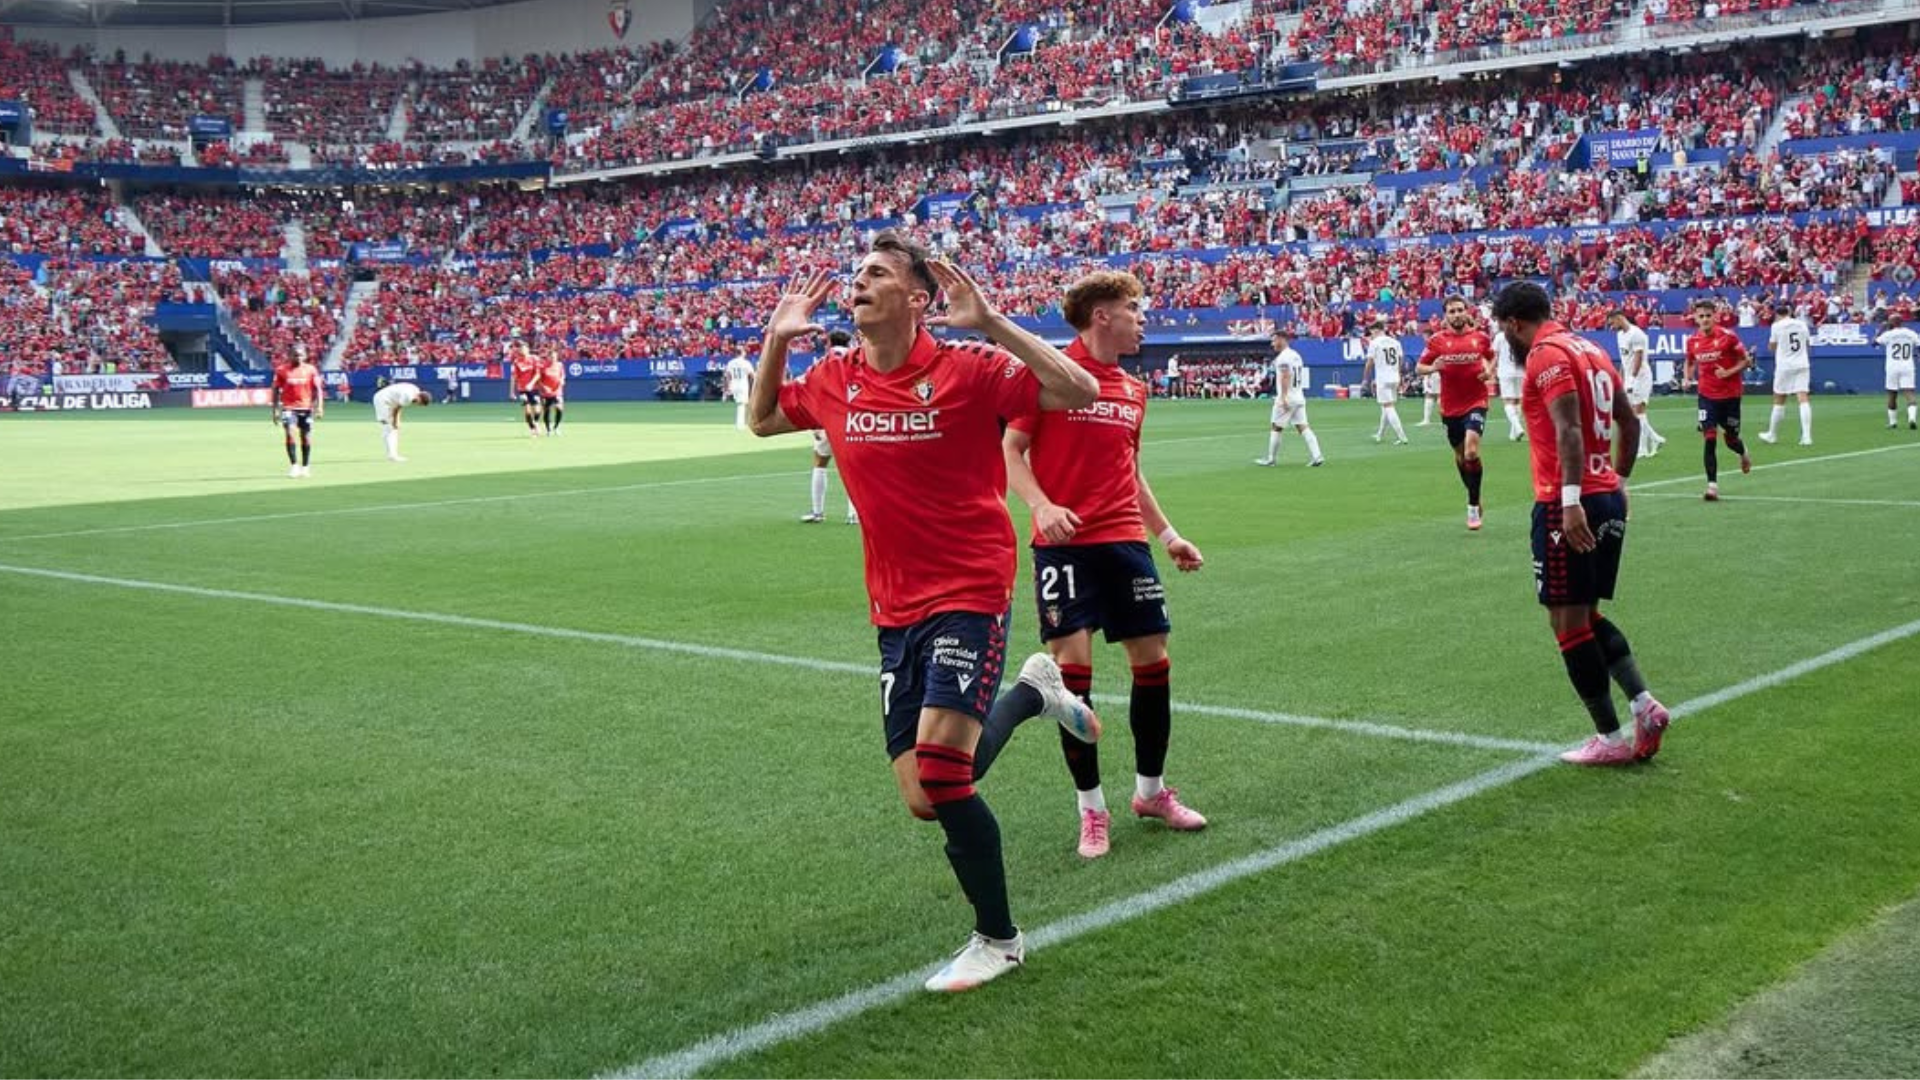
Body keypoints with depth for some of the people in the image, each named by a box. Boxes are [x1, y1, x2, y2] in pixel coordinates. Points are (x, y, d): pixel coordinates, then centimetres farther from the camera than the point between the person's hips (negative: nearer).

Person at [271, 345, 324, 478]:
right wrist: (275, 410, 0)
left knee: (306, 438, 6)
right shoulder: (282, 370, 0)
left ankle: (305, 467, 19)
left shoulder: (311, 370, 2)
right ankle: (294, 465, -9)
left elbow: (318, 389, 2)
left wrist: (319, 407, -9)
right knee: (290, 434, -18)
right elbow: (276, 390, 5)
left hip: (306, 408, 1)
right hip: (289, 408, -1)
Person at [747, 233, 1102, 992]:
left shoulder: (966, 370, -11)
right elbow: (763, 421, 24)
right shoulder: (833, 382, 5)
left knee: (939, 774, -18)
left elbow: (1079, 393, -17)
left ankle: (997, 939, 6)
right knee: (923, 801, 5)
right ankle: (1031, 692, 31)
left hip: (970, 594, -6)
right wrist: (776, 340, 9)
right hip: (895, 609, 6)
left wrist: (991, 323, -23)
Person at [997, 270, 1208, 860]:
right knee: (1073, 666, -7)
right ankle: (1091, 808, 6)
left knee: (1152, 660, 5)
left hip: (1125, 541, 6)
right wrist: (1041, 505, -22)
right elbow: (1011, 450, -6)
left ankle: (1151, 789, 24)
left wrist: (1168, 534, 21)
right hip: (1064, 543, -5)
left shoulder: (1134, 390, 13)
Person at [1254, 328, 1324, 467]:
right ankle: (1316, 456, -7)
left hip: (1287, 397, -8)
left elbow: (1285, 377, -21)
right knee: (1303, 426, 3)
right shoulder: (1296, 355, 17)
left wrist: (1283, 397, -28)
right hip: (1300, 396, 8)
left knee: (1277, 427, 3)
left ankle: (1271, 458, 10)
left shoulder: (1283, 357, -11)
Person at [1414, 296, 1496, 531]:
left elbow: (1492, 357, 20)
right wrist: (1433, 368, -20)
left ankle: (1473, 505, -8)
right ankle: (1474, 497, 36)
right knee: (1460, 455, 15)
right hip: (1451, 407, 2)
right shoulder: (1437, 341, -1)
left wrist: (1489, 371, -1)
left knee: (1471, 452, -20)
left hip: (1475, 402, -2)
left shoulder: (1481, 338, 1)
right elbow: (1418, 369, 1)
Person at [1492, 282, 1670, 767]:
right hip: (1610, 500, 9)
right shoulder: (1591, 349, 17)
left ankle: (1610, 739, 3)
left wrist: (1571, 499, -27)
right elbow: (1629, 422, 21)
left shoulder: (1546, 354, -10)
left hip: (1568, 507, -9)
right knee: (1587, 616, 18)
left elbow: (1569, 428, -22)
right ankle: (1643, 703, 4)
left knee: (1568, 622, -1)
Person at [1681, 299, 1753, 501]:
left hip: (1730, 395, -2)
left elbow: (1747, 361, -5)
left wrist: (1729, 372, -20)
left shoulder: (1727, 336, -11)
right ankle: (1712, 485, -8)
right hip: (1707, 395, 2)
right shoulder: (1692, 341, 0)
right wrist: (1687, 378, -1)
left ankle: (1743, 454, 49)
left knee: (1731, 438, 11)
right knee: (1709, 438, -11)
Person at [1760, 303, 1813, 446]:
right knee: (1803, 398, -5)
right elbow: (1808, 345, 16)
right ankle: (1807, 435, -14)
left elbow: (1771, 346, 4)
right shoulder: (1802, 324, 6)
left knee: (1779, 401, 8)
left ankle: (1772, 434, 19)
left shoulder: (1777, 326, -4)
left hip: (1784, 366, -2)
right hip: (1802, 365, 2)